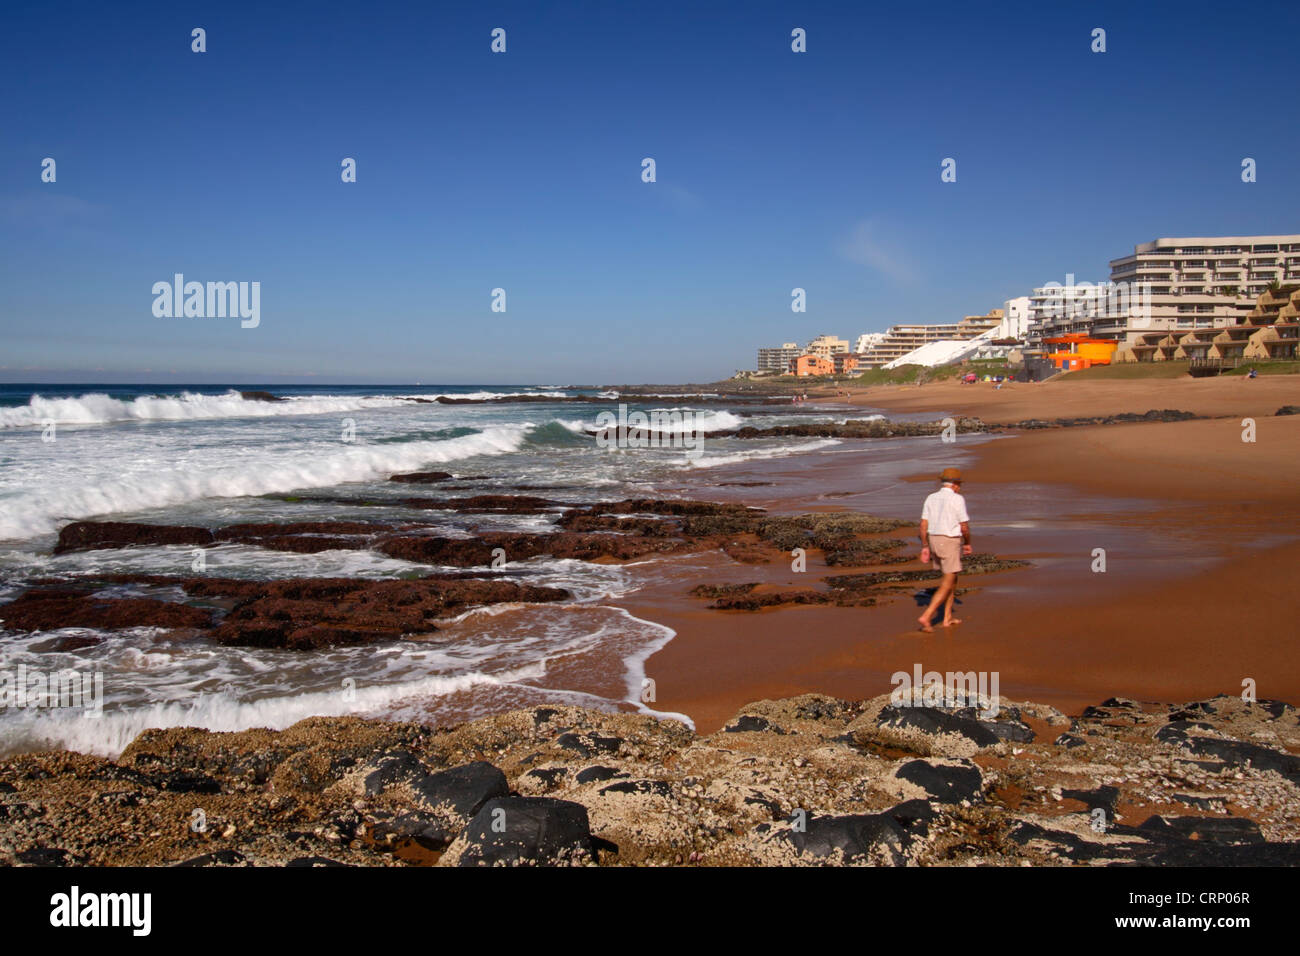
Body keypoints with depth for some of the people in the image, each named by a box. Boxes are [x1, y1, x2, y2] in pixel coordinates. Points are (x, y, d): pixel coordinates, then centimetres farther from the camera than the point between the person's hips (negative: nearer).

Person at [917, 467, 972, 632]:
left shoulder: (931, 498, 6)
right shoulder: (957, 499, -13)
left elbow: (923, 525, 4)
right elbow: (964, 526, -12)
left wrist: (924, 547, 8)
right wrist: (968, 543, 5)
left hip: (934, 541, 7)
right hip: (951, 543, -7)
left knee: (952, 579, 20)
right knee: (947, 584, -3)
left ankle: (948, 618, 21)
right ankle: (926, 617, -15)